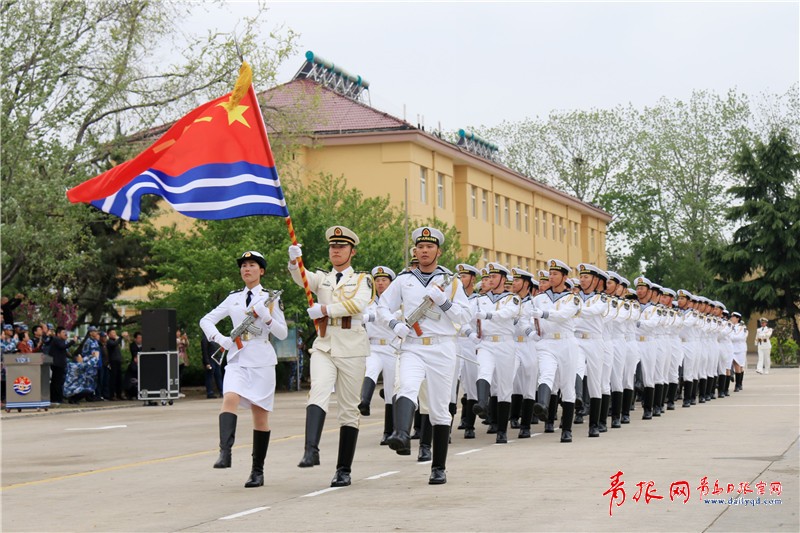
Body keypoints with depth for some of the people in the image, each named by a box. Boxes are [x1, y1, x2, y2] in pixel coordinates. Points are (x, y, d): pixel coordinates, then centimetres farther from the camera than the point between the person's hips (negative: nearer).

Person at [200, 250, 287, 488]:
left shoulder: (271, 298, 6)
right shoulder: (233, 298, 13)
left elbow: (283, 333, 2)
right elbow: (205, 320, 15)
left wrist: (267, 317, -15)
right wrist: (220, 339, -2)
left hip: (262, 361, -2)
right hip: (237, 359, 2)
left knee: (260, 413, 1)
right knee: (230, 398, -25)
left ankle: (258, 470, 8)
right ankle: (224, 453, -37)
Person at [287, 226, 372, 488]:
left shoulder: (363, 279, 9)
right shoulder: (321, 278, 16)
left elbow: (358, 303, -12)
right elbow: (302, 278, -8)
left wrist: (325, 309, -19)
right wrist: (294, 261, -28)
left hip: (352, 349, -1)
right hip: (323, 347, 1)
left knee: (349, 408, 1)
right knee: (318, 393, -23)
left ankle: (344, 470, 6)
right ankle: (311, 450, -36)